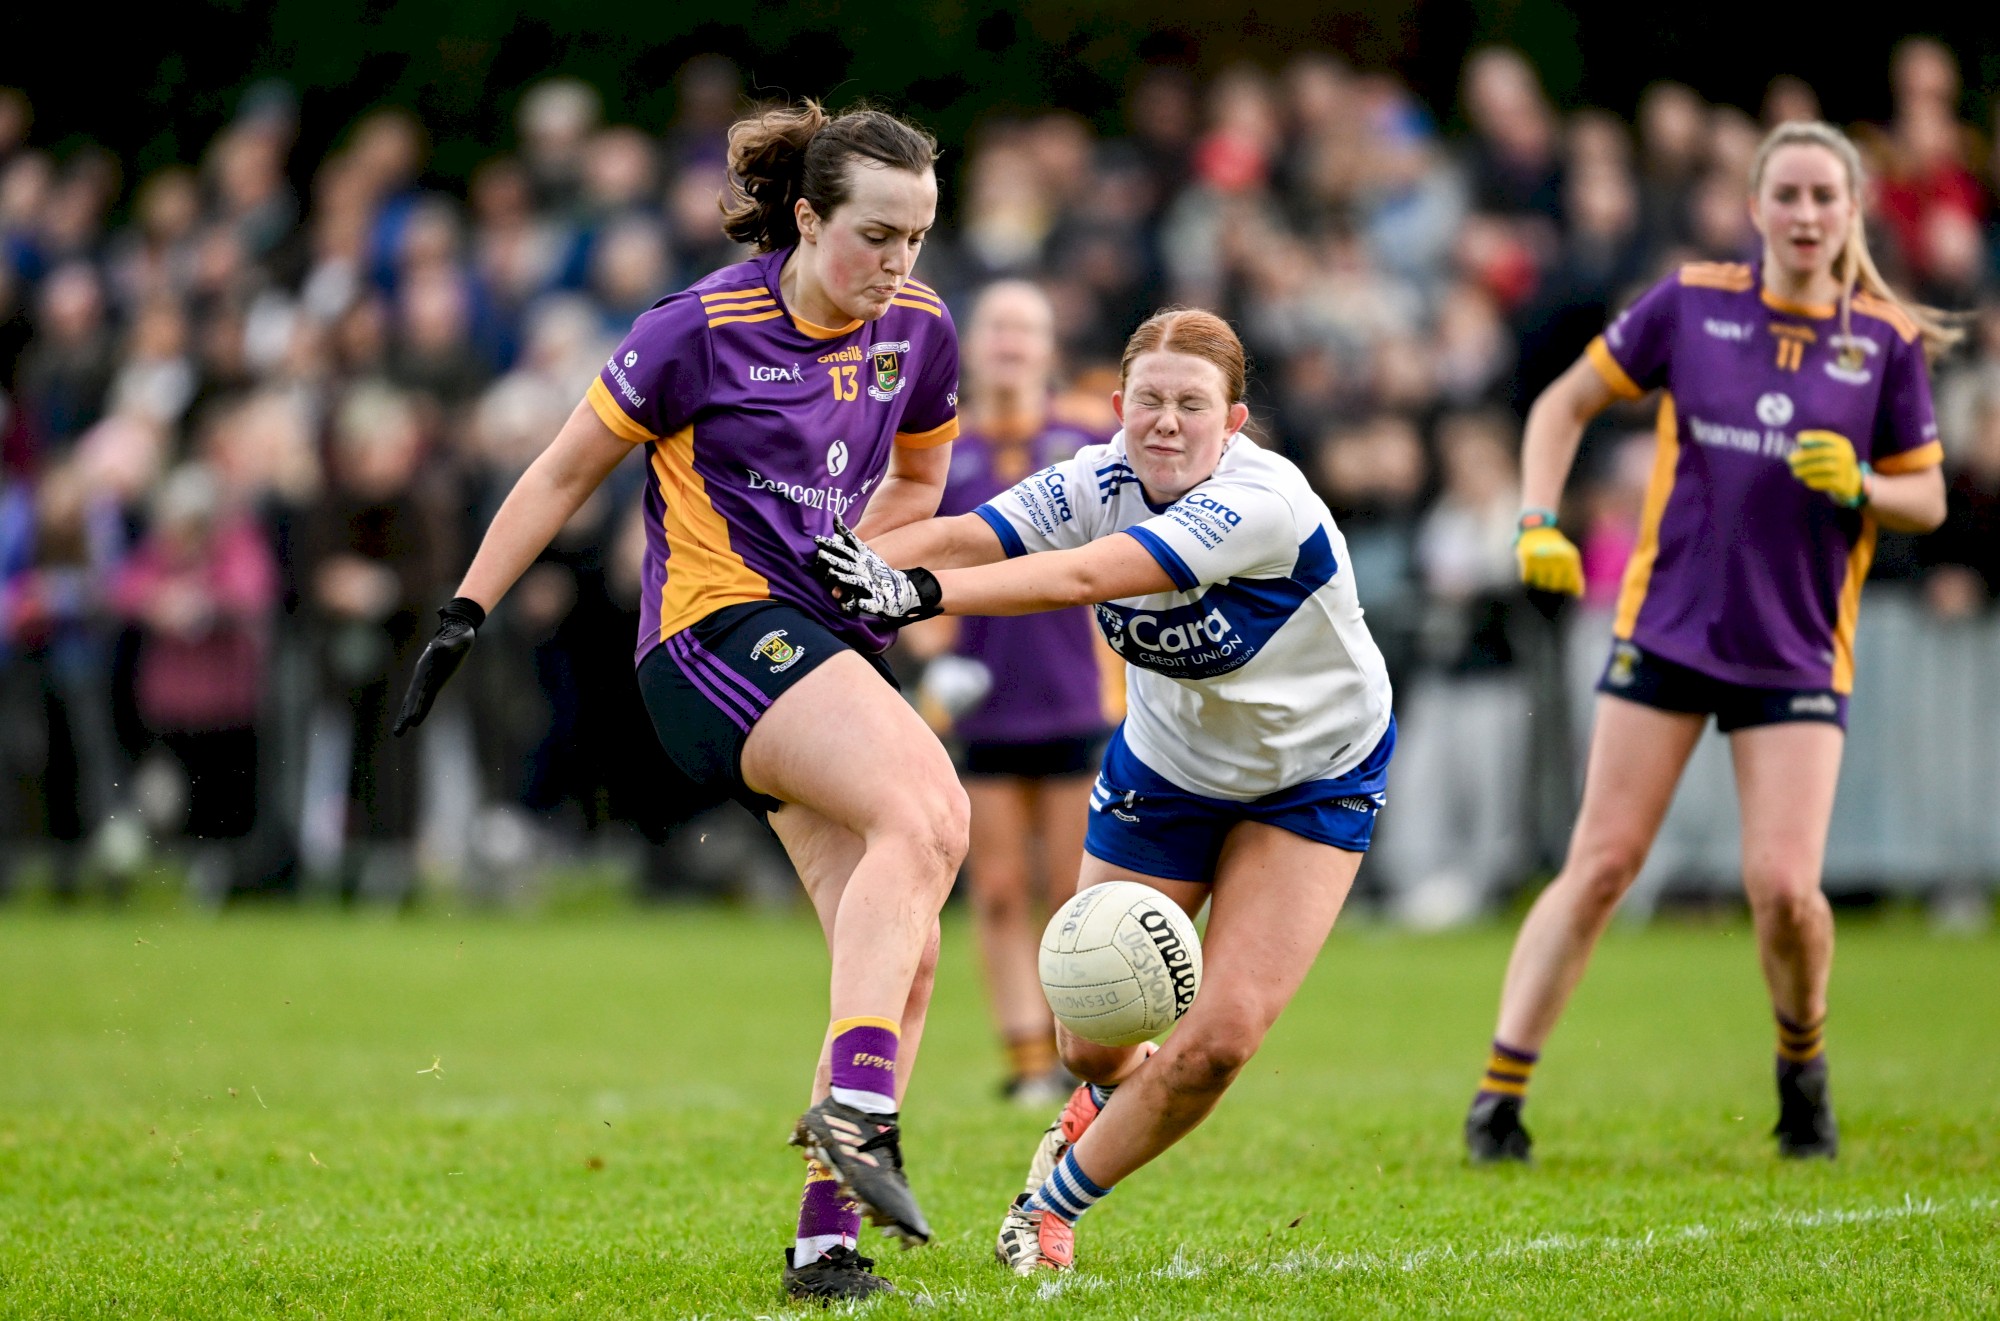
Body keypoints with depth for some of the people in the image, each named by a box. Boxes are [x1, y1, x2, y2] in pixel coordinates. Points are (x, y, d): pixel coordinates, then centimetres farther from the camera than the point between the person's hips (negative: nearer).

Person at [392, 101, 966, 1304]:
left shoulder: (918, 330, 6)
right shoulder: (704, 329, -10)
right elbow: (568, 471, 0)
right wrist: (466, 614, 0)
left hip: (823, 641, 7)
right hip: (717, 631, -7)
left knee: (902, 952, -3)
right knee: (924, 809, -31)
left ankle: (826, 1236, 0)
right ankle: (857, 1105, -40)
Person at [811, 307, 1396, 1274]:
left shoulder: (1262, 503, -34)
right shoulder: (1101, 482, -17)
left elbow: (1081, 577, -45)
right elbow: (959, 539, -29)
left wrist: (923, 594, -56)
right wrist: (821, 570, -45)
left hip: (1316, 782, -4)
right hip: (1165, 769, 4)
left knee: (1222, 1035, -14)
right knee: (1093, 1043, 4)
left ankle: (1056, 1201, 12)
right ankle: (1107, 1107, 44)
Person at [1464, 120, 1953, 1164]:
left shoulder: (1887, 342, 0)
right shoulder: (1691, 302, -1)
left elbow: (1928, 497, 7)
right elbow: (1565, 403, 8)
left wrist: (1859, 487, -14)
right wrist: (1538, 521, -6)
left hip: (1799, 652, 0)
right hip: (1667, 630, 0)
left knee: (1783, 885, -11)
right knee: (1602, 865, -4)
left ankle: (1802, 1064, 18)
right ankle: (1500, 1091, 1)